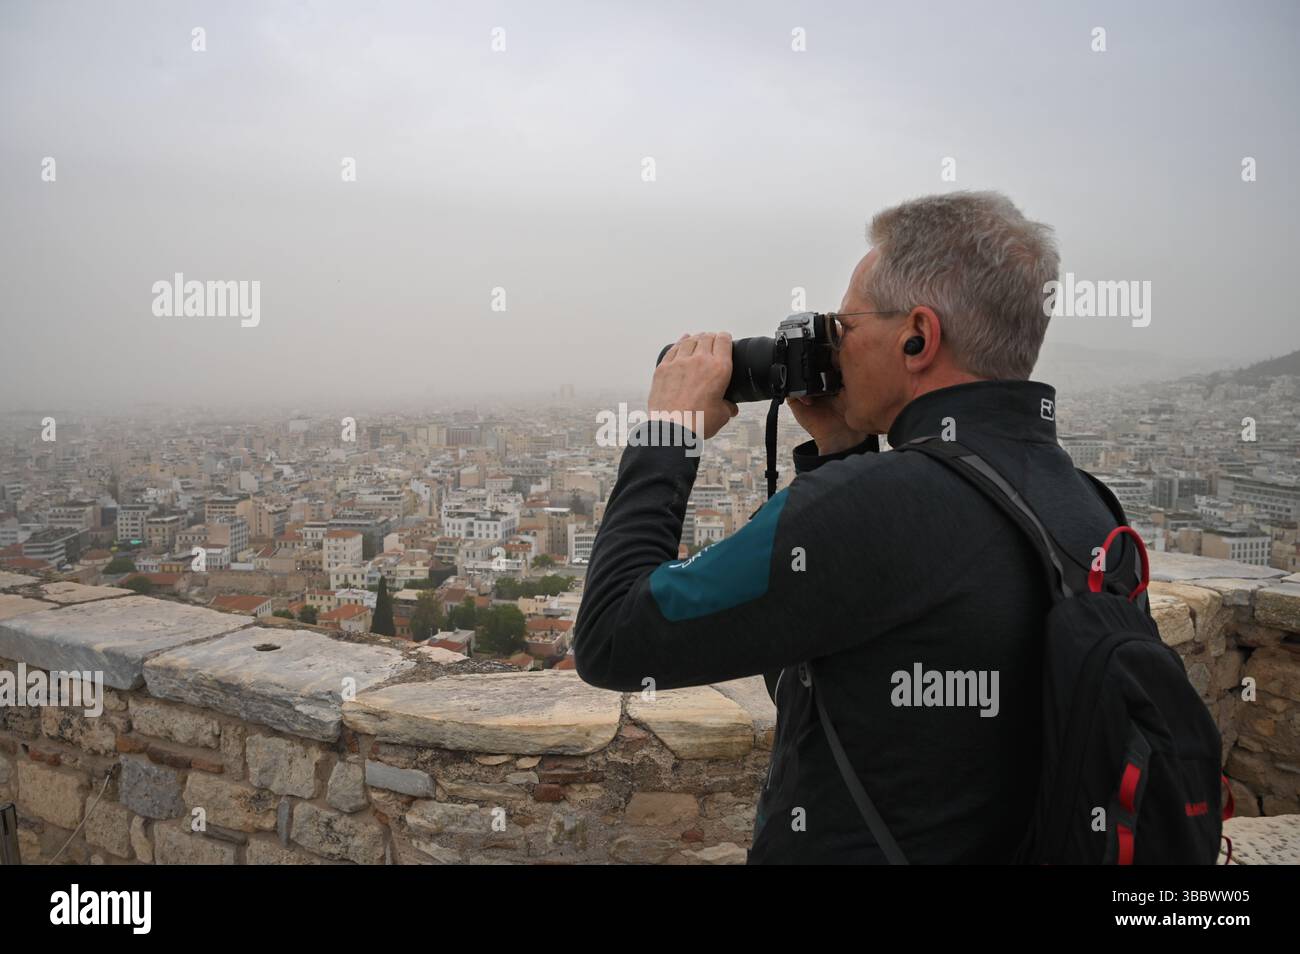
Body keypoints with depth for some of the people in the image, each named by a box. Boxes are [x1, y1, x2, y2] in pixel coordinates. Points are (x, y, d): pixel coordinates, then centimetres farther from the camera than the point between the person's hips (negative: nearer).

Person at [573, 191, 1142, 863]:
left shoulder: (874, 504, -30)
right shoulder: (1088, 511, -4)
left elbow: (611, 640, -23)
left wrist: (667, 434, -13)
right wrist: (841, 453, 2)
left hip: (846, 846, -6)